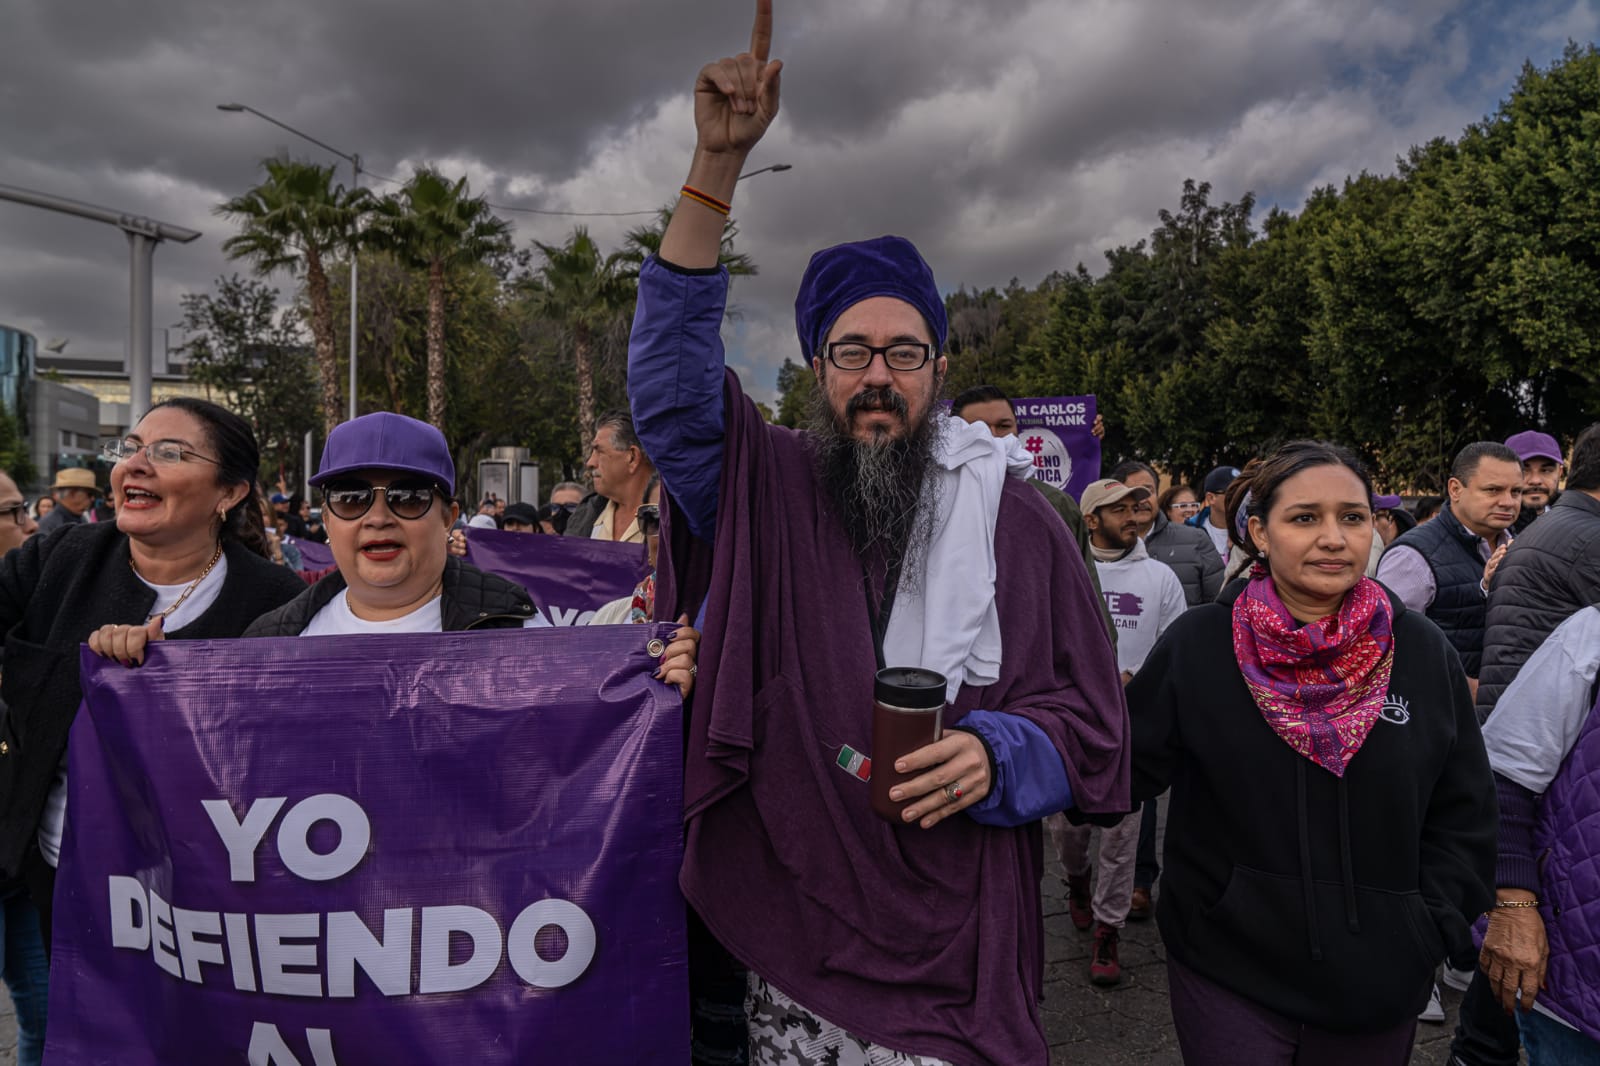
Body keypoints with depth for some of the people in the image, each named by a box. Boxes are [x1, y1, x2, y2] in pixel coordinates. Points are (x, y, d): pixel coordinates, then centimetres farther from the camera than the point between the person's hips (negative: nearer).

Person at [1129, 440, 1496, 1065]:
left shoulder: (1424, 652, -1)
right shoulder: (1197, 645, -7)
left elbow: (1462, 814, 6)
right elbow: (1127, 768, -4)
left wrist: (1432, 928, -1)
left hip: (1379, 984, 3)